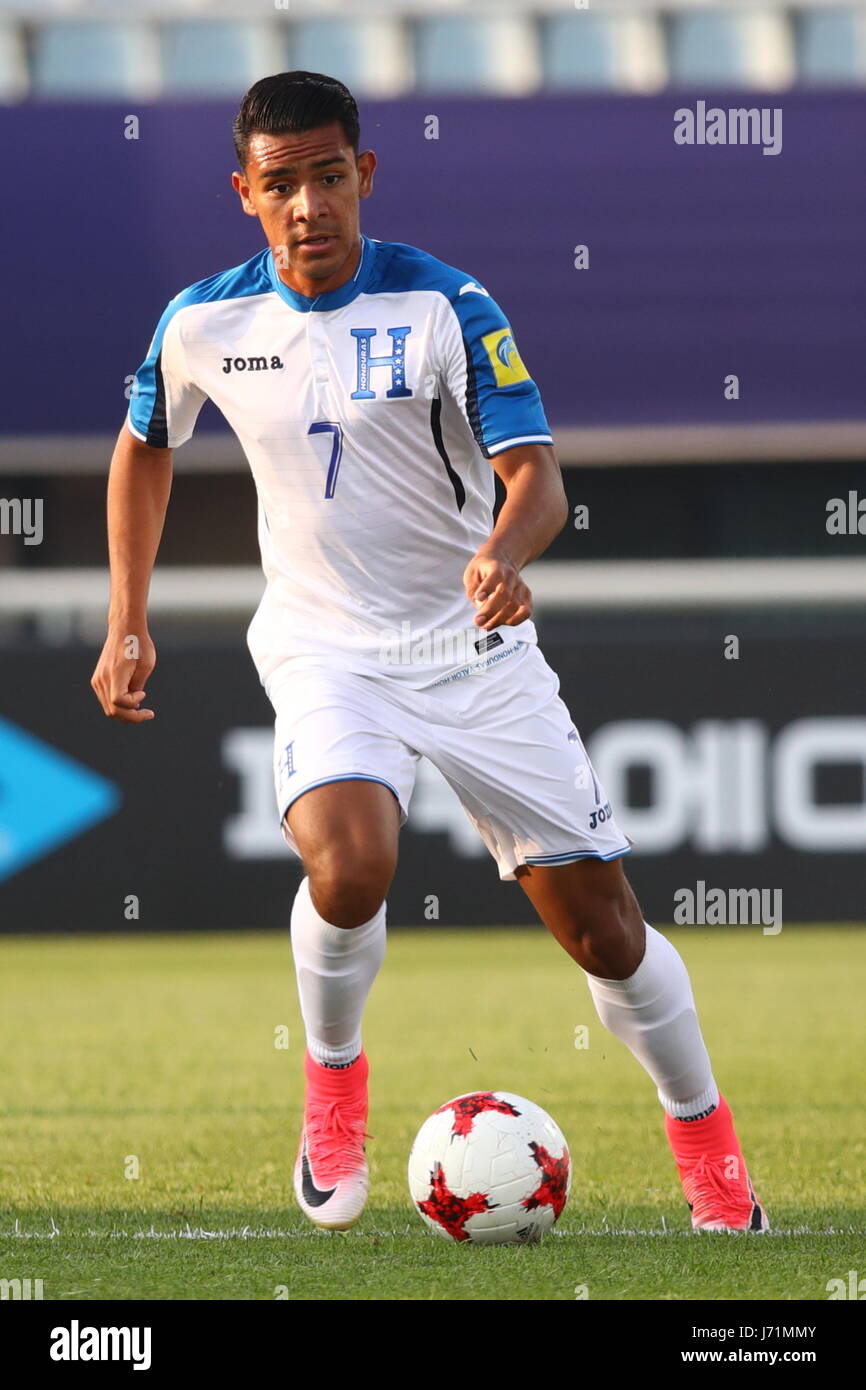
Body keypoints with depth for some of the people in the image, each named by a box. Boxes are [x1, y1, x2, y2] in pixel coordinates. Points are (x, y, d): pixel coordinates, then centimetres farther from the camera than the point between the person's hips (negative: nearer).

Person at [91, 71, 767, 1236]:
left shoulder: (447, 308, -13)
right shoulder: (205, 325, -4)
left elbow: (535, 472, -18)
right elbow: (145, 447, 15)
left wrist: (503, 554, -41)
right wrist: (128, 625, 12)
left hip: (474, 648, 0)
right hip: (325, 650, 0)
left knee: (602, 928, 0)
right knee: (349, 864, -30)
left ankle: (706, 1141, 24)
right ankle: (333, 1083, -2)